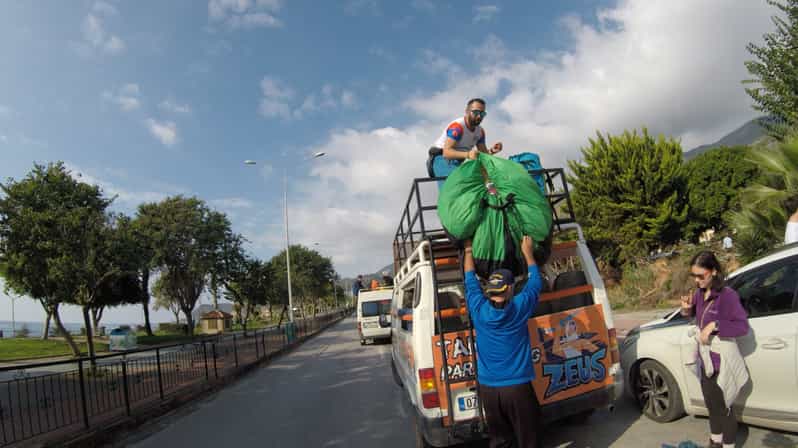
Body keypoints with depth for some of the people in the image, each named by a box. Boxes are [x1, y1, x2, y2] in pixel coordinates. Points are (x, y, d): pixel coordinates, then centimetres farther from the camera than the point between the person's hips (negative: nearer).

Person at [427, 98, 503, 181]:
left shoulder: (480, 131, 3)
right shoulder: (457, 126, -23)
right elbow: (446, 152, -34)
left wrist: (491, 151, -21)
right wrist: (467, 154, -50)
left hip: (457, 162, 9)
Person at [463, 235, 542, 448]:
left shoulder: (478, 309, -6)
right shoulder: (519, 308, -10)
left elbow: (470, 280, 10)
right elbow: (534, 282, 6)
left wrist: (469, 249, 21)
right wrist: (527, 252, 18)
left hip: (488, 388, 3)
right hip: (518, 386, -2)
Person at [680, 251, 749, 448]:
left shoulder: (727, 295, -19)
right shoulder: (700, 293, 2)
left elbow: (743, 326, -22)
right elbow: (693, 313, 17)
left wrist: (714, 325, -31)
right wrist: (687, 307, -4)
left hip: (722, 363, -7)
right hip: (706, 362, 7)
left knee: (723, 408, 8)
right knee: (712, 405, 22)